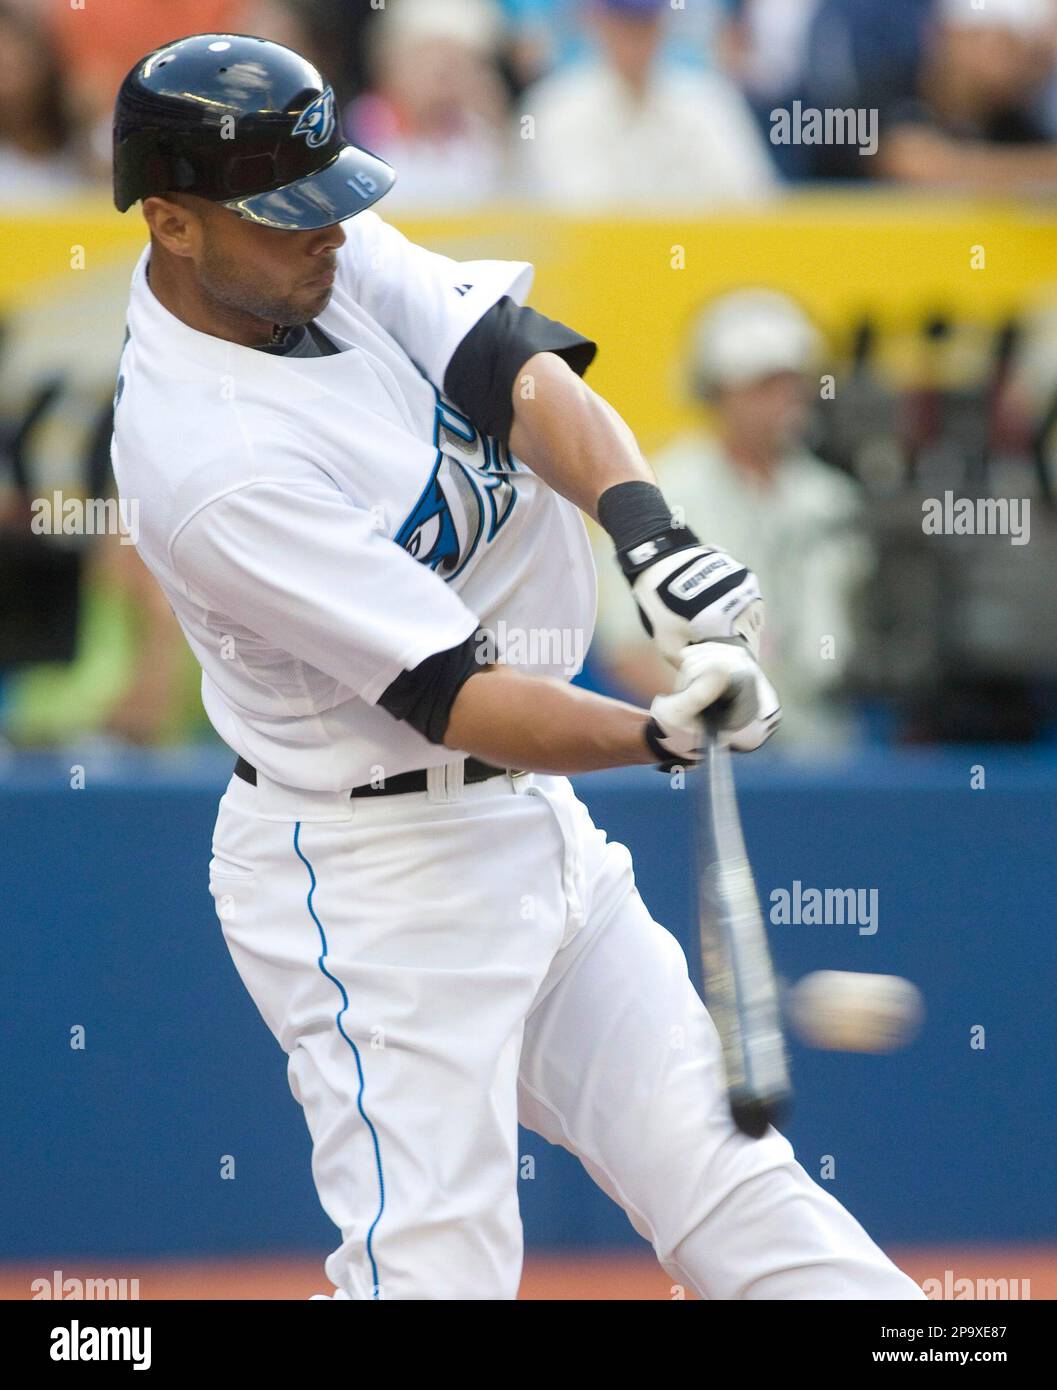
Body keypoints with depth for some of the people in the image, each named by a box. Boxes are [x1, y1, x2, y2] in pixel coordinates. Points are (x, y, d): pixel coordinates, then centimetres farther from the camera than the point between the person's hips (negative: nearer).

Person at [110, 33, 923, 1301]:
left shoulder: (323, 255, -2)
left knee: (714, 1165, 10)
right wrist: (660, 736, -41)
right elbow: (448, 695, -27)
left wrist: (645, 530, -31)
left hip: (533, 820, 8)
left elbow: (518, 370, -13)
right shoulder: (211, 460, -26)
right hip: (374, 884, -8)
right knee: (437, 1265, -12)